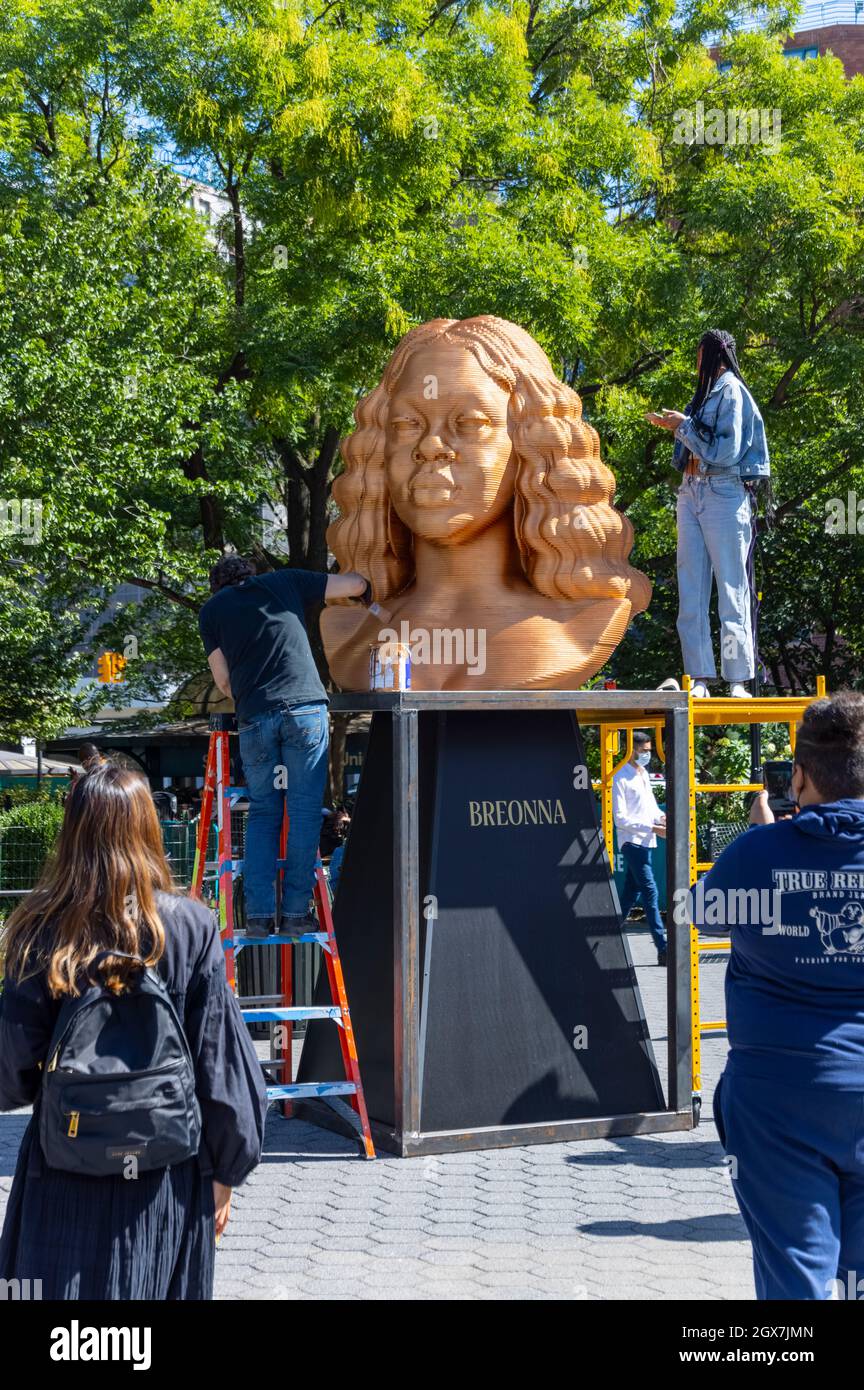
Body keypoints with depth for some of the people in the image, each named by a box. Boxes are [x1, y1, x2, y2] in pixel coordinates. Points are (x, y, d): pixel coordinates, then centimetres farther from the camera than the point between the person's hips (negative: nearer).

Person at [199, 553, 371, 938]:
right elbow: (357, 584, 21)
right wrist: (367, 598, 44)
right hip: (305, 708, -1)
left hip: (254, 718, 1)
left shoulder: (211, 610, 17)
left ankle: (258, 914, 4)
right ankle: (295, 911, 2)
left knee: (262, 812, 12)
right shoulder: (285, 582, 16)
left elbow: (223, 681, 15)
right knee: (304, 811, 4)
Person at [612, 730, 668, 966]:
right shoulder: (621, 778, -11)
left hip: (645, 843, 9)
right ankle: (663, 950, -14)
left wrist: (661, 816, 1)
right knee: (650, 892, -12)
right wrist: (653, 828, -19)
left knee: (631, 893, 12)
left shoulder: (644, 774, 15)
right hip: (631, 842, -9)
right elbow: (620, 819, -15)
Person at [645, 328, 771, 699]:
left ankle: (738, 680, -5)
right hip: (691, 492, 8)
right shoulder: (705, 391, 19)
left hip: (723, 493, -8)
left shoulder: (730, 390, -4)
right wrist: (672, 426, 15)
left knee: (730, 587, -6)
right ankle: (699, 679, -1)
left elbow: (726, 452, -13)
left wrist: (684, 426, -7)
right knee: (691, 588, 0)